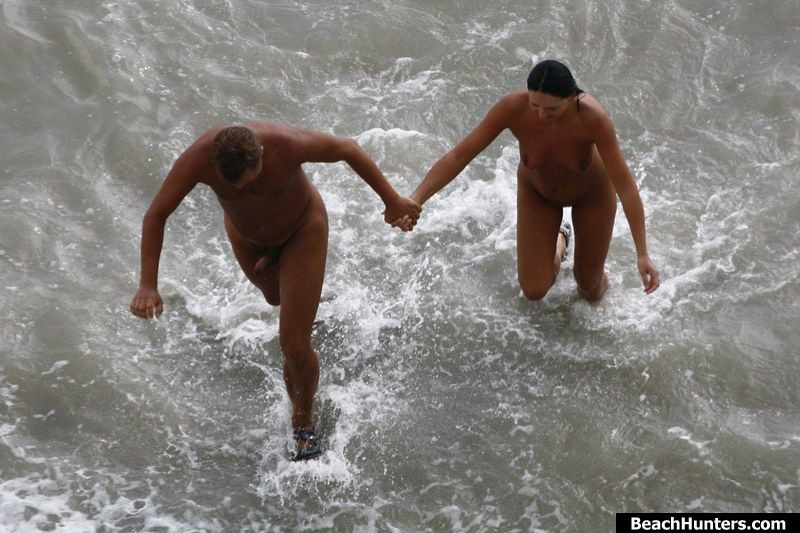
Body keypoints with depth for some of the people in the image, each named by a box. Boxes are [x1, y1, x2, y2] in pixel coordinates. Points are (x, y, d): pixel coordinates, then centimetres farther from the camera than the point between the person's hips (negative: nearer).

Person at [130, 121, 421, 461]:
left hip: (302, 228, -3)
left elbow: (349, 149, -23)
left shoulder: (289, 144, -42)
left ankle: (303, 426, 20)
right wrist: (147, 286, -35)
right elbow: (155, 216, -27)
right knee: (276, 297, 35)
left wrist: (392, 201, -12)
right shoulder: (198, 157, -37)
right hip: (246, 235, 3)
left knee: (294, 347, -9)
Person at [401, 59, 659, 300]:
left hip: (592, 190, -1)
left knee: (591, 291, 9)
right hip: (537, 190, 1)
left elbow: (626, 186, -37)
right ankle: (558, 240, 32)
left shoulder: (594, 118, -42)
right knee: (534, 291, -1)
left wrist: (642, 255, -38)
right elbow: (458, 156, -32)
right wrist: (413, 201, -41)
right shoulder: (512, 106, -38)